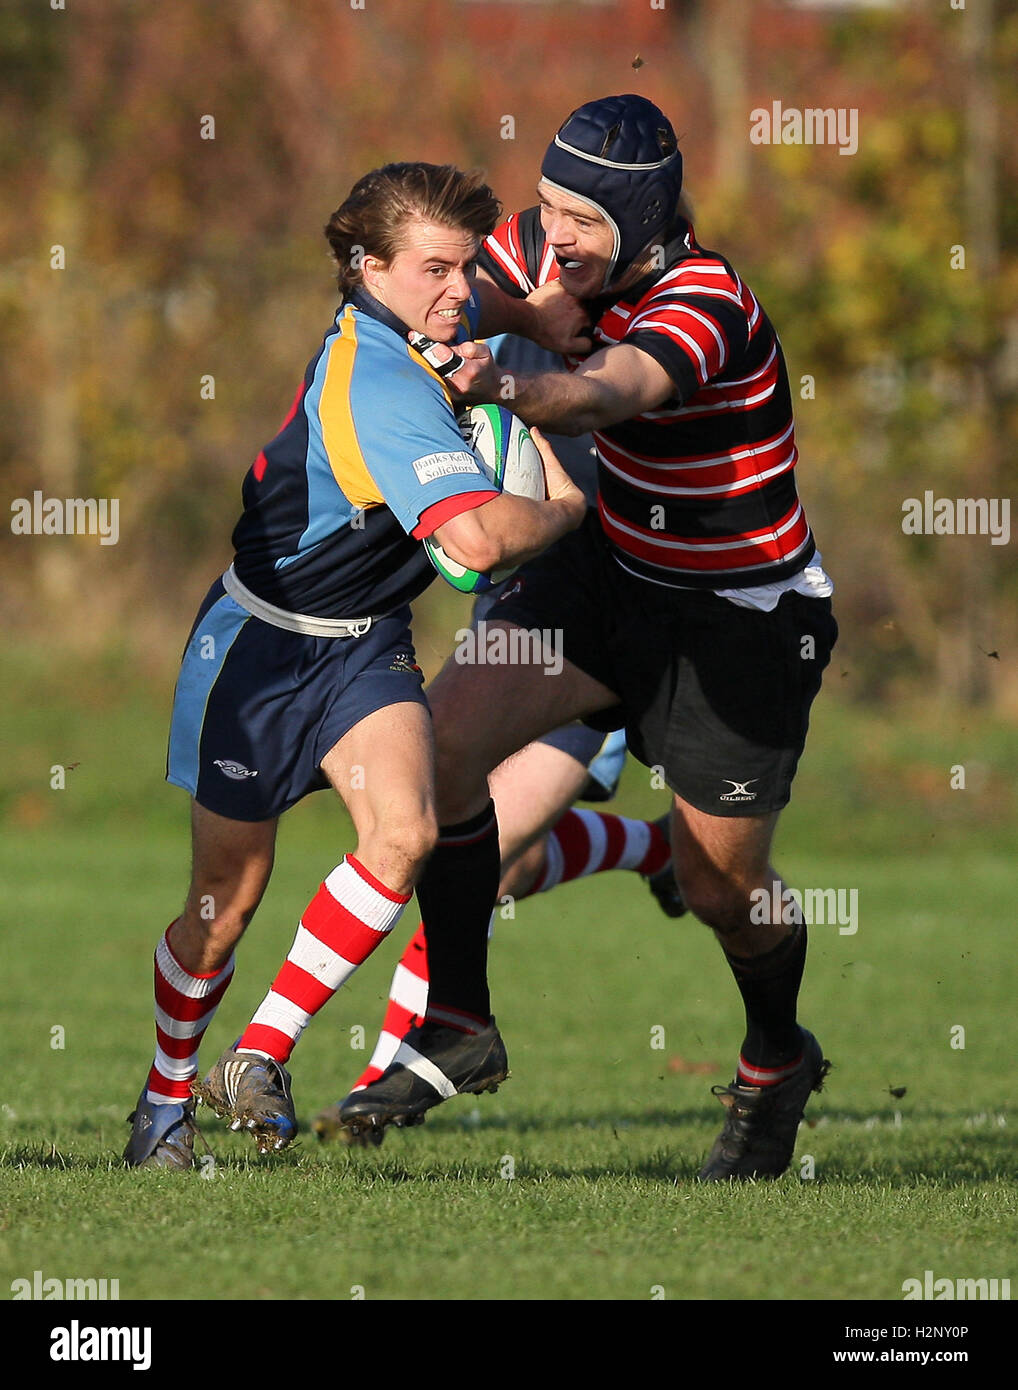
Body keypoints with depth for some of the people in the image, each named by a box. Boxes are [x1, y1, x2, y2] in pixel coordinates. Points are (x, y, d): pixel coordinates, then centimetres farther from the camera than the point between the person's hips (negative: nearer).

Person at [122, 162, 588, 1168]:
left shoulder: (426, 332, -3)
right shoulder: (380, 388, -30)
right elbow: (477, 538, -41)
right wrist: (567, 508, -21)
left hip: (363, 647, 7)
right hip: (258, 641, -7)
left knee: (404, 831, -19)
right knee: (228, 898, 4)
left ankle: (260, 1057, -10)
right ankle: (166, 1095, 30)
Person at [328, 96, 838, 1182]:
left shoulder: (706, 307, -30)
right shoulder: (543, 246, -8)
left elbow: (604, 395, -48)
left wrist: (502, 385, -69)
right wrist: (528, 312, -26)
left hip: (742, 614, -6)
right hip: (613, 562, 6)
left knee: (721, 884, 2)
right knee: (443, 733, -12)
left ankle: (778, 1061, 34)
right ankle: (457, 1027, 1)